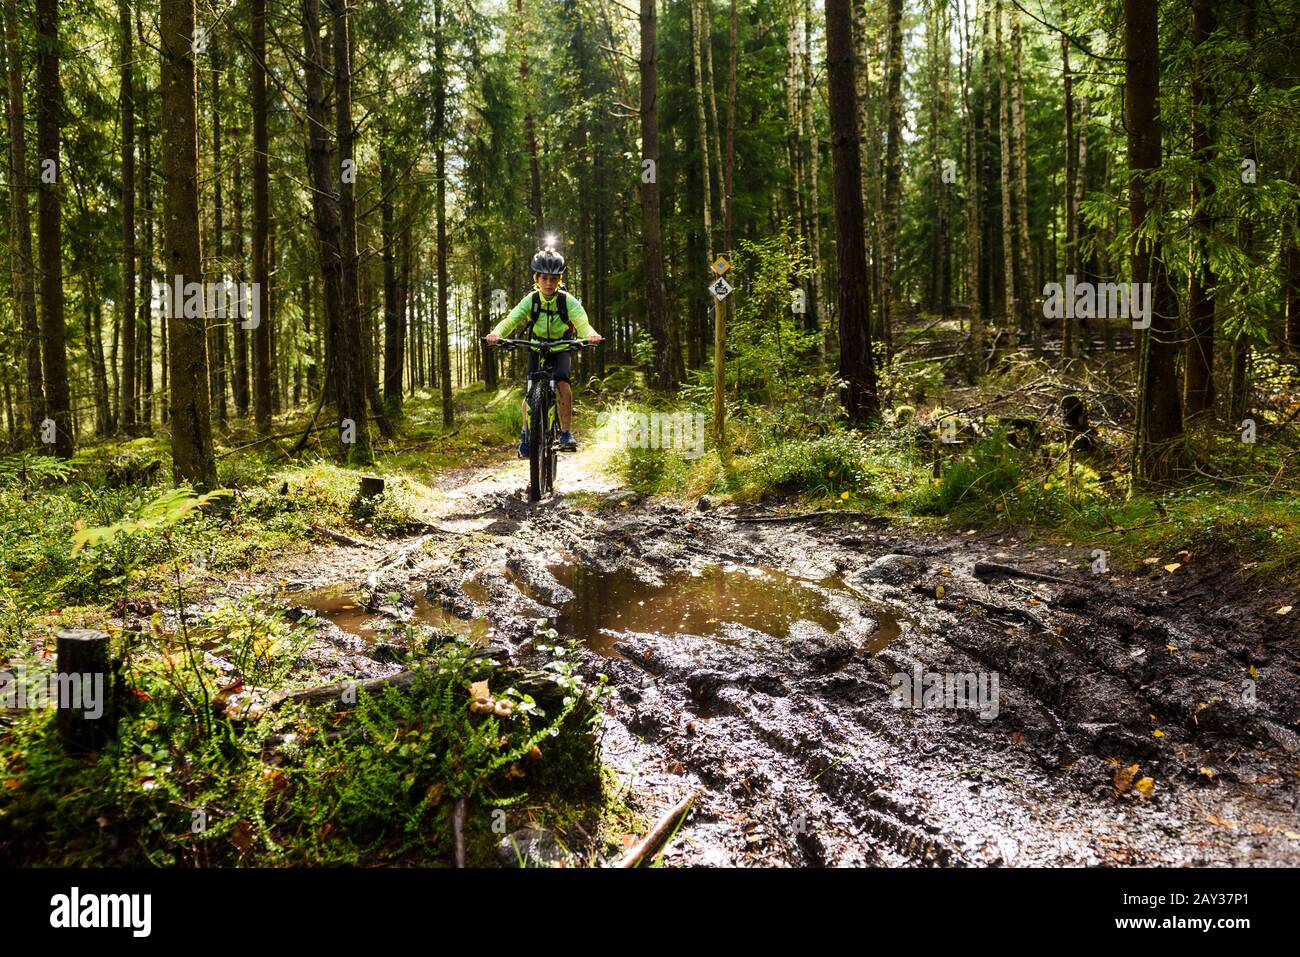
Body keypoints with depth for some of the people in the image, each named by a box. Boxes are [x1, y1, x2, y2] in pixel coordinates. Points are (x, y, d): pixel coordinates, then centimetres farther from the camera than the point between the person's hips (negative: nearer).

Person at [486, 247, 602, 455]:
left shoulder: (567, 301, -21)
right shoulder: (530, 300, -18)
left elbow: (582, 323, -34)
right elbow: (510, 320, -30)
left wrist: (591, 335, -59)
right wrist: (496, 333, -53)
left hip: (562, 348, -1)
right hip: (537, 348, 1)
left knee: (562, 380, -28)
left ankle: (566, 433, -20)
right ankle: (526, 432, 14)